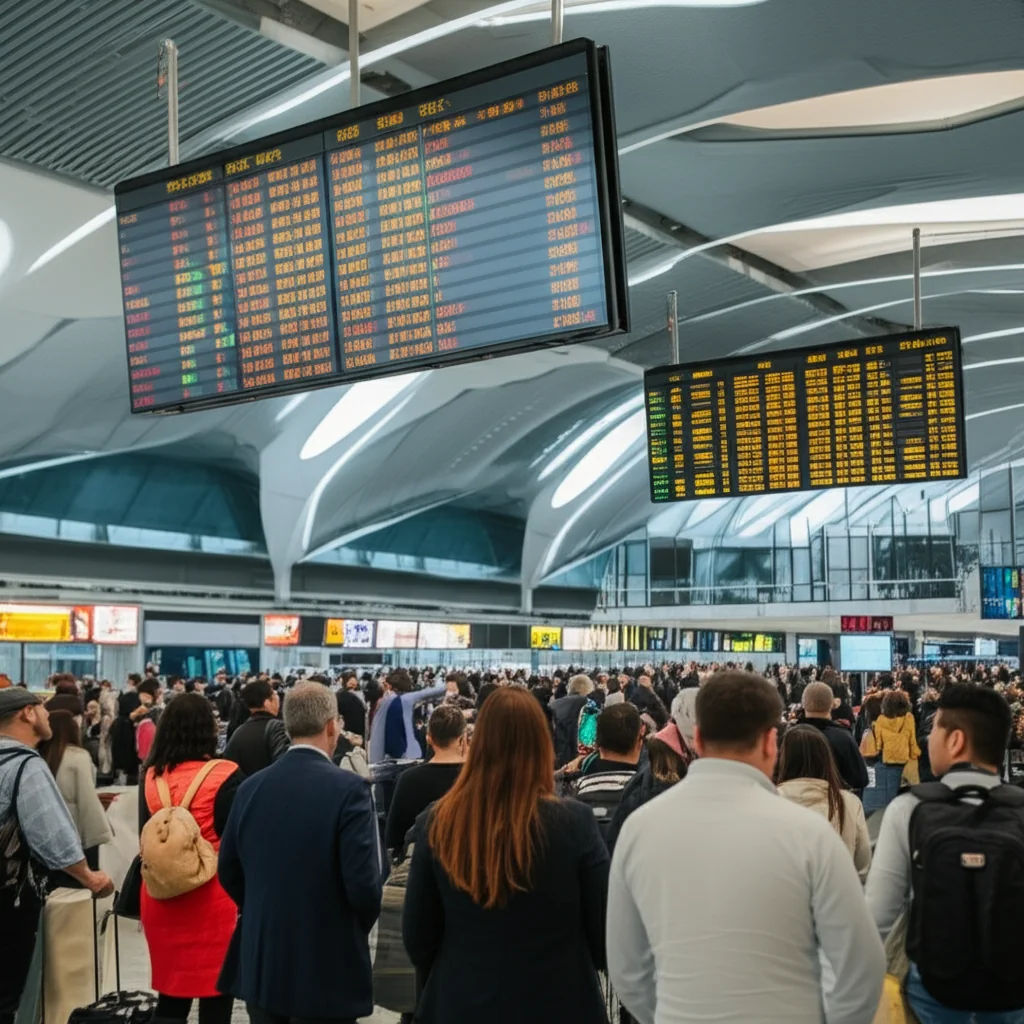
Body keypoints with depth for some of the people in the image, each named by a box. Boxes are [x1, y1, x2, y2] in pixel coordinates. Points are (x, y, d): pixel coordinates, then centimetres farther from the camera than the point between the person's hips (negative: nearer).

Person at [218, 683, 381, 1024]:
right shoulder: (348, 788, -16)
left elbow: (229, 870, 7)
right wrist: (359, 928, 3)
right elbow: (363, 882, -18)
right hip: (326, 967, -5)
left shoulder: (251, 787, 0)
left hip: (260, 962, 5)